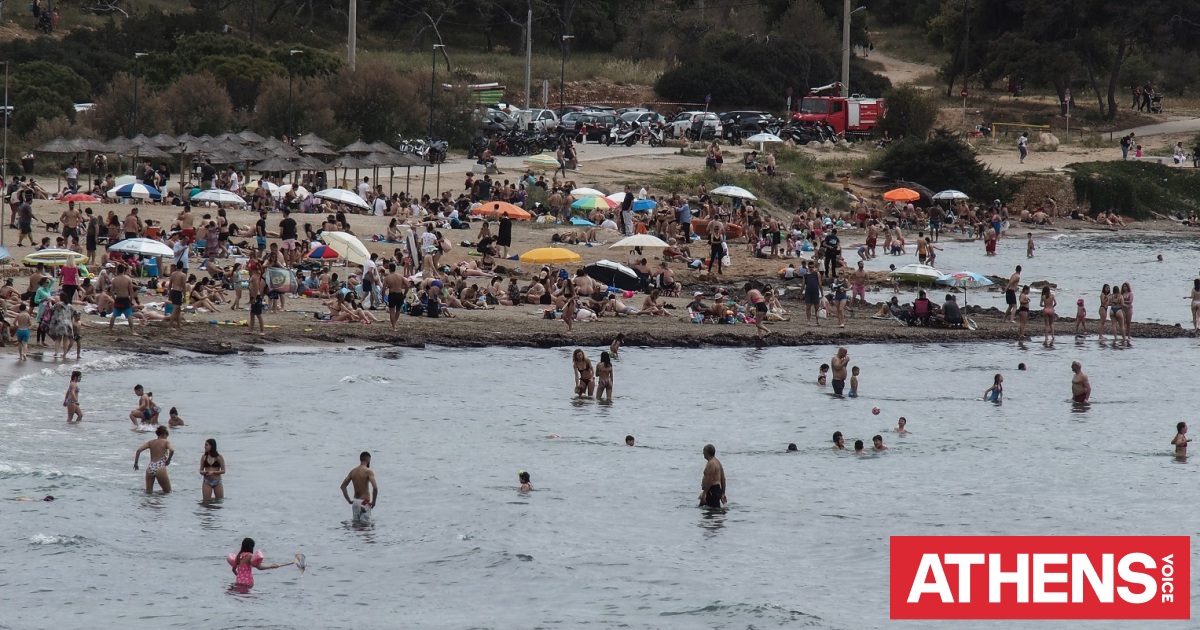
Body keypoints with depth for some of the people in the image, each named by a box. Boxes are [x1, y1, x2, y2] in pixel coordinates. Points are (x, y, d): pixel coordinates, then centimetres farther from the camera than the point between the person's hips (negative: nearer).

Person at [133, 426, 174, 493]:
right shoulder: (166, 442, 3)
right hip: (160, 469, -4)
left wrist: (135, 463, 11)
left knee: (148, 492, 12)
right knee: (167, 492, 5)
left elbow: (139, 450, 4)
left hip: (150, 468, 4)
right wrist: (168, 460, 0)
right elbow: (172, 450, -16)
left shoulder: (151, 442, 13)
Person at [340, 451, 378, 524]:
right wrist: (373, 502, -11)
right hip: (364, 502, -6)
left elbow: (343, 486, 9)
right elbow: (375, 487, -24)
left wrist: (349, 500, 11)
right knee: (365, 524, -4)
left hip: (355, 501, 6)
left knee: (355, 523, 15)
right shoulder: (368, 472, -13)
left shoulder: (353, 471, 6)